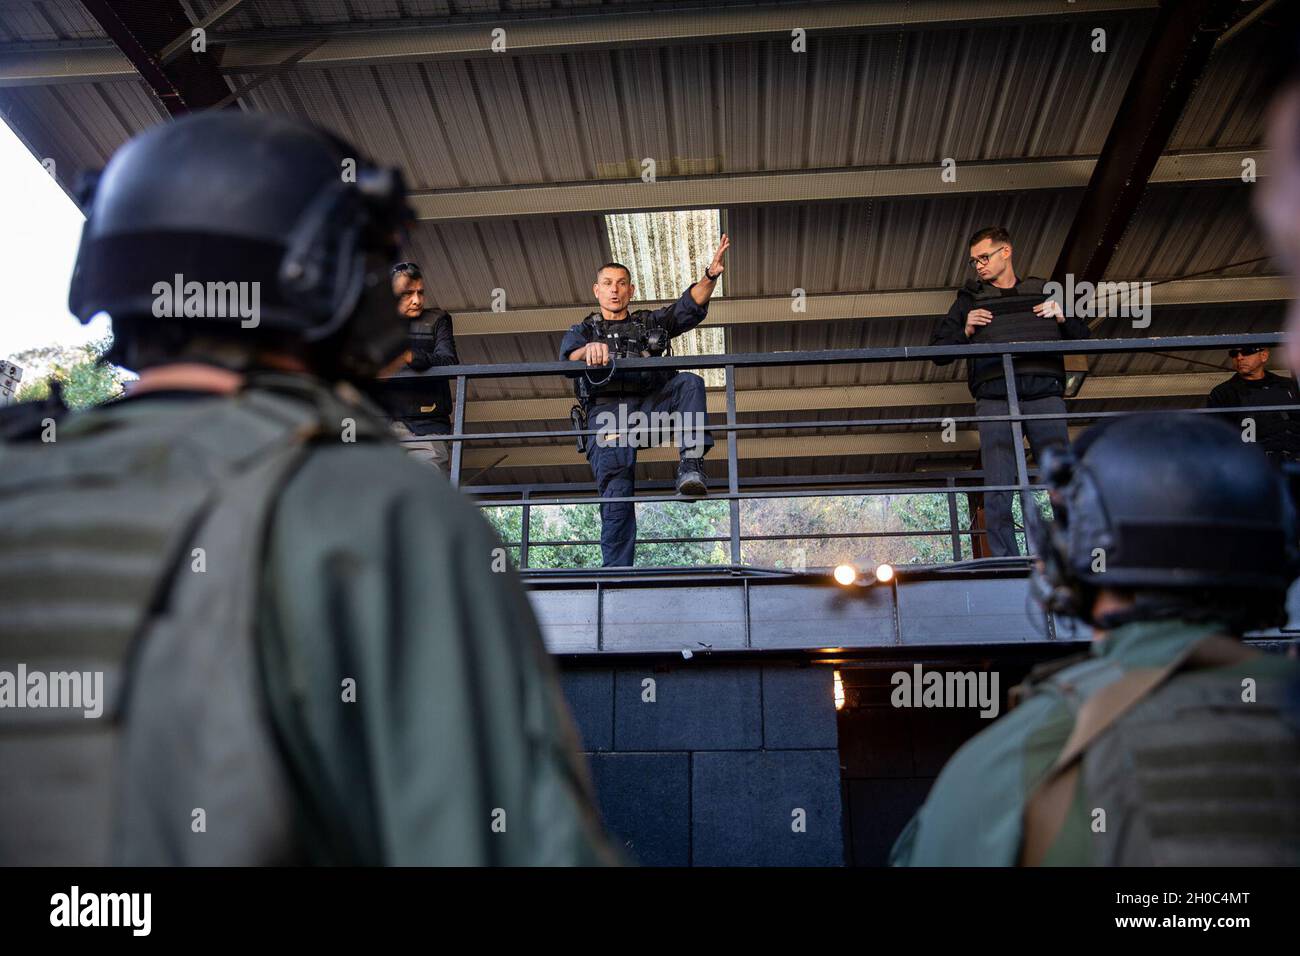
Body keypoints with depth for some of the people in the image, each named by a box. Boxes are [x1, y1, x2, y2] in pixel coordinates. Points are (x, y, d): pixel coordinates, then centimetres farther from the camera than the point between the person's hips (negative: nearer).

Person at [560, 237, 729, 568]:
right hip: (606, 411, -1)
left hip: (649, 403, 2)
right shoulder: (583, 331, 23)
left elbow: (691, 306, 11)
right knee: (617, 495, -18)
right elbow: (569, 355, -2)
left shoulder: (651, 322, 28)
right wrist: (588, 349, -28)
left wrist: (711, 274, -10)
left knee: (689, 383, -27)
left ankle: (691, 466, -38)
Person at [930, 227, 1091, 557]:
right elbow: (938, 351, 18)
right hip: (994, 397, 0)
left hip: (1044, 394, 0)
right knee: (997, 492, -9)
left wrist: (1063, 317, 4)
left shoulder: (1044, 292, 22)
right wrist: (966, 332, 1)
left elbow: (1082, 336, 24)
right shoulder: (970, 299, 21)